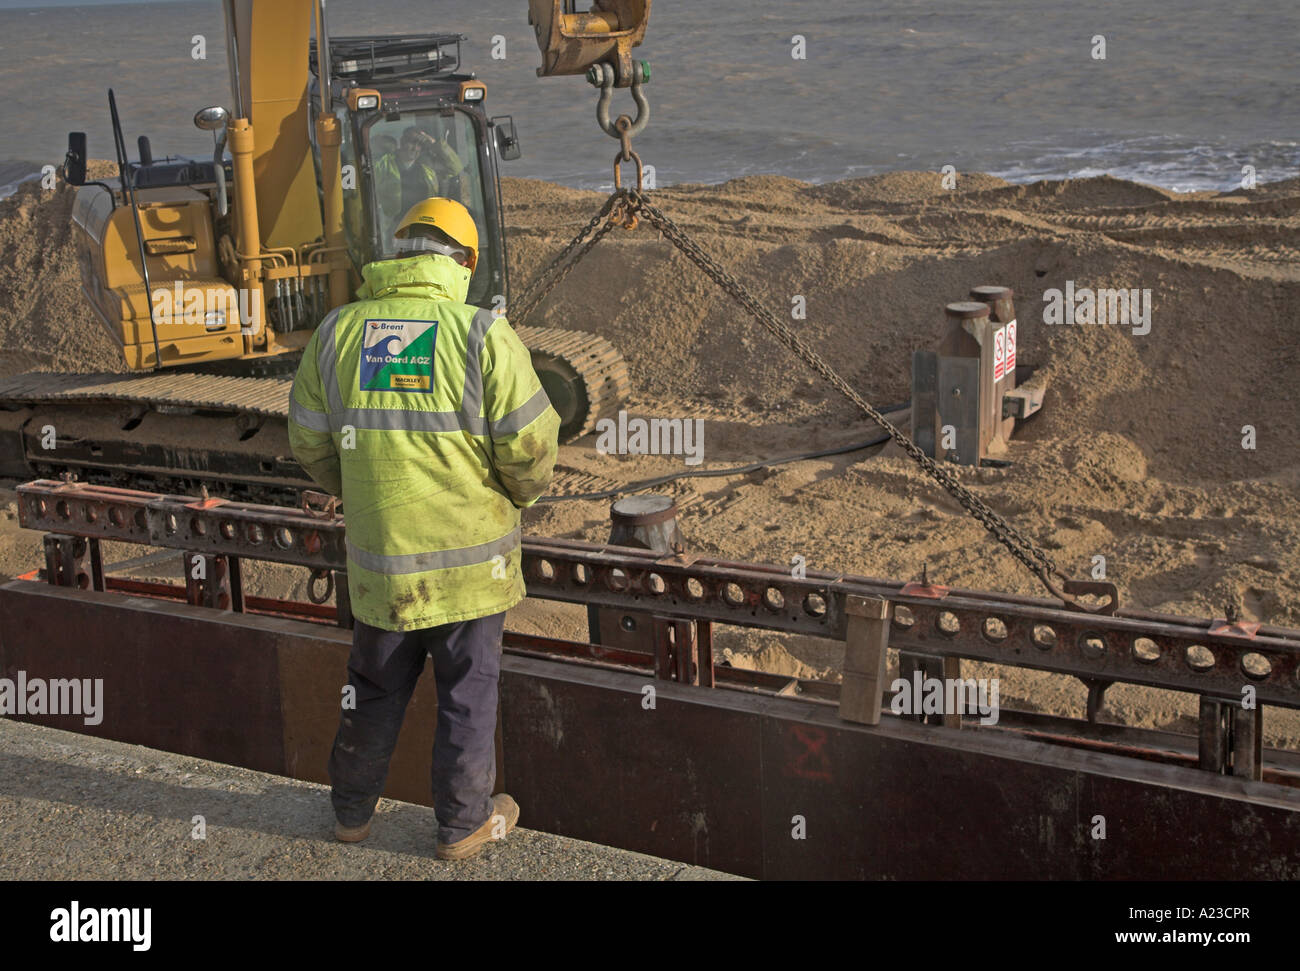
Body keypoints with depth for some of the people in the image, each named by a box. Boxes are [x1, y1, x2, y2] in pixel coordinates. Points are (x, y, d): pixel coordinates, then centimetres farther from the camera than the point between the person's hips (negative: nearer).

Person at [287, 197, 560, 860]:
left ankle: (353, 808, 36)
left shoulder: (339, 332, -3)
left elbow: (311, 443, 5)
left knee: (376, 687, 21)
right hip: (468, 557, -3)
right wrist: (520, 491, 8)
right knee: (467, 692, 13)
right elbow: (529, 446, -14)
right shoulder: (483, 336, -14)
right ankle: (463, 824, 27)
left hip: (381, 558, 3)